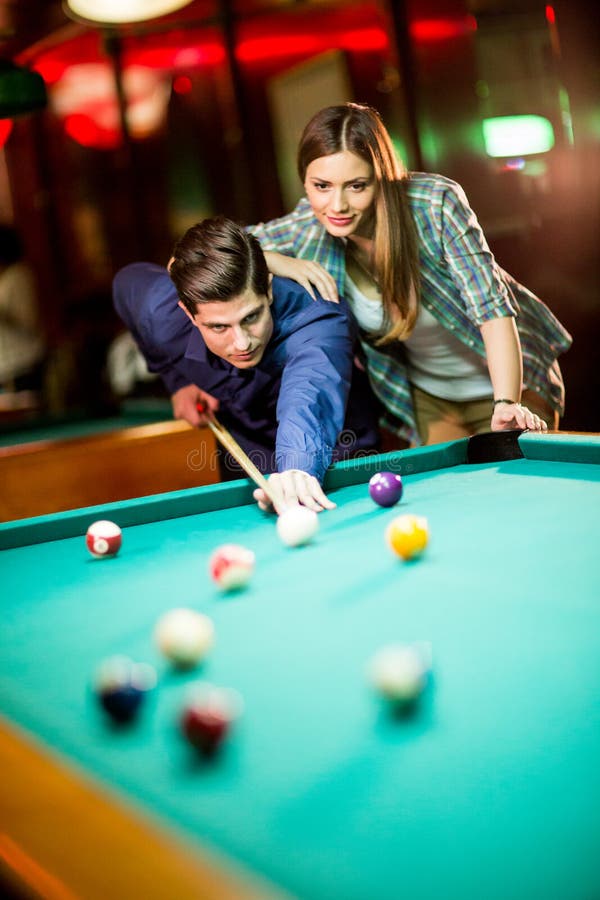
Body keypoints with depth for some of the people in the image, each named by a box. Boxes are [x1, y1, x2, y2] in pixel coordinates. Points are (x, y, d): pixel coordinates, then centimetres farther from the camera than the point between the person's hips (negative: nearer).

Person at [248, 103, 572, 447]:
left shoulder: (436, 202, -31)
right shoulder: (309, 227, -20)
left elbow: (492, 306, -33)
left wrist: (506, 404, -45)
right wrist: (276, 261, -29)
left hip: (508, 376, -3)